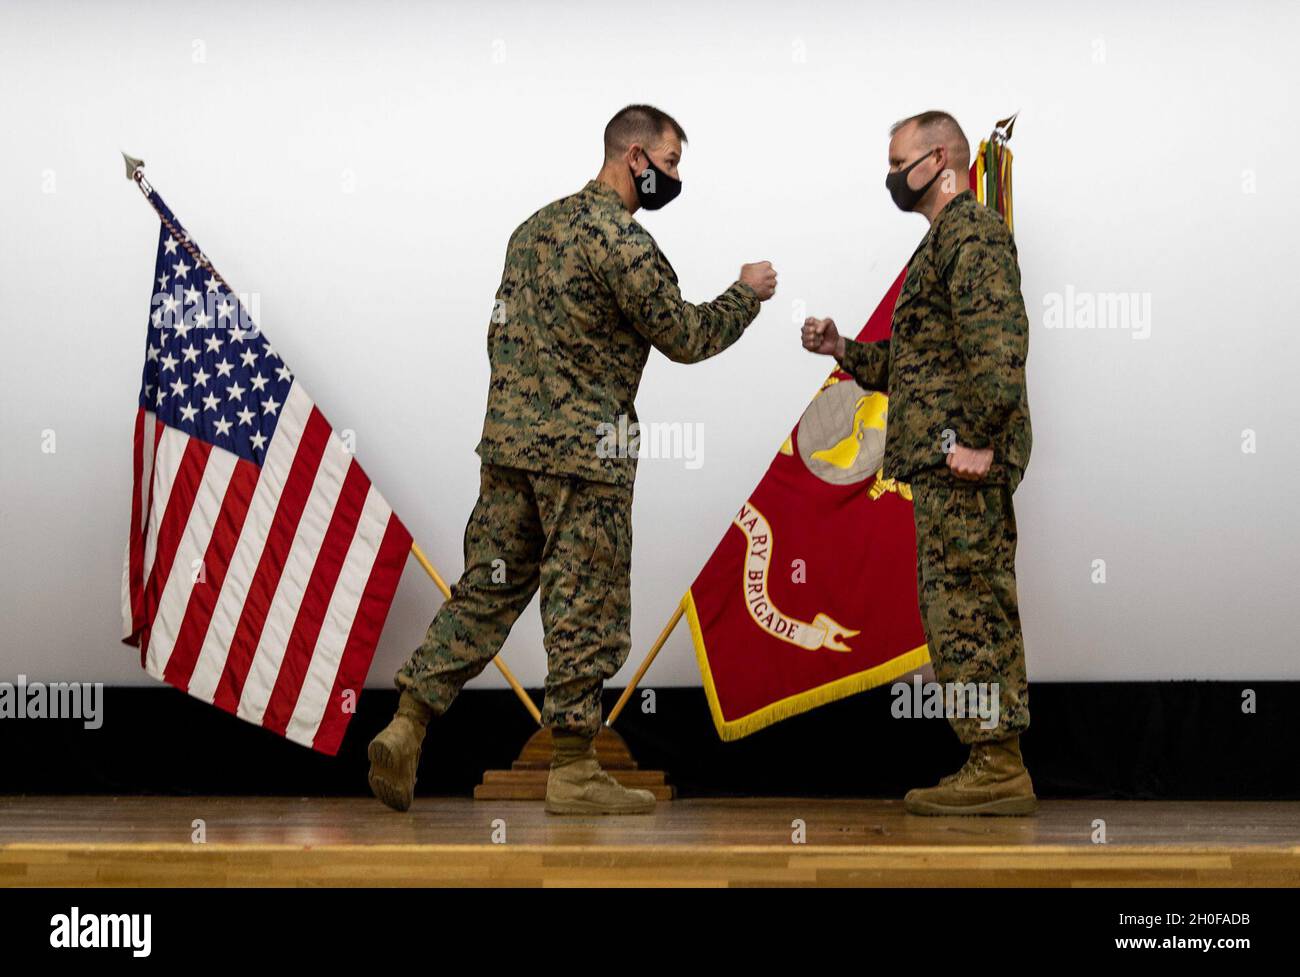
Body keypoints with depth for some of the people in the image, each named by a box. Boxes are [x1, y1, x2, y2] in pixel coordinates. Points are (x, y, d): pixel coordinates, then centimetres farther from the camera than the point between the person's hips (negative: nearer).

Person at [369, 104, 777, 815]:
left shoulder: (537, 225, 14)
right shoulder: (622, 241, -13)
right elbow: (686, 338, -8)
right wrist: (746, 294, 8)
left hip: (506, 439, 8)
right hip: (583, 454, -8)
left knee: (486, 588, 11)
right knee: (585, 606, 0)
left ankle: (405, 729, 6)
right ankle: (573, 771, 5)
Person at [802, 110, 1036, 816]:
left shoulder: (973, 234, -9)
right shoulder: (949, 240, 24)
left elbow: (999, 344, -22)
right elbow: (918, 364, 28)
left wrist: (978, 438, -24)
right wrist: (843, 351, 17)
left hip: (961, 463, -11)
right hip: (945, 463, 11)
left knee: (963, 606, -9)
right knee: (974, 610, 10)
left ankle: (997, 767, -6)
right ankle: (996, 769, 14)